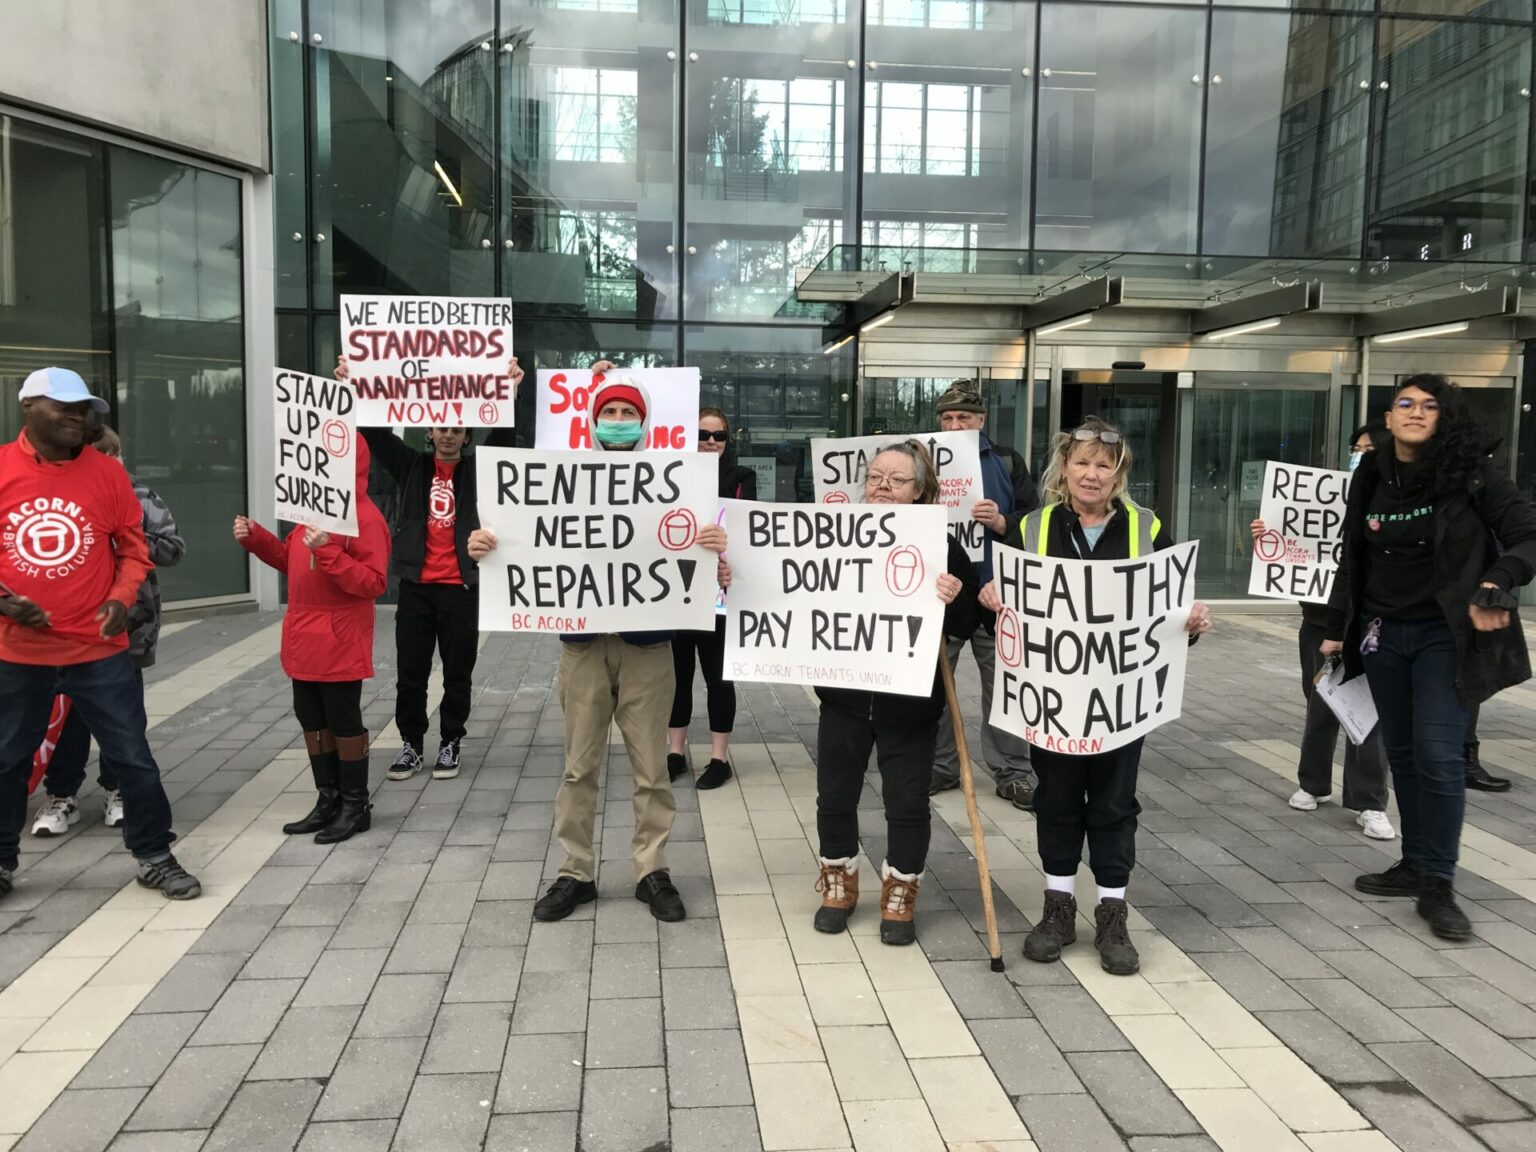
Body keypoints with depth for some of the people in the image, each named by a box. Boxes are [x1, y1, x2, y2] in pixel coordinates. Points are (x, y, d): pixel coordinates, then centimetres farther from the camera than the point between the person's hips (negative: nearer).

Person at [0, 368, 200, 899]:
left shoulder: (107, 472, -2)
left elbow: (133, 548, 4)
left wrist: (122, 597, -12)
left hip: (99, 648, 0)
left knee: (132, 756, 5)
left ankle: (154, 857, 20)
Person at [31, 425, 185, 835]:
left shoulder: (140, 496, -4)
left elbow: (174, 547, -5)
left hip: (129, 624, 0)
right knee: (70, 712, 9)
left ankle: (117, 790, 27)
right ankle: (61, 795, 22)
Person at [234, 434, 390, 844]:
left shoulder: (365, 518, -16)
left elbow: (373, 583, -22)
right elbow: (293, 562, 20)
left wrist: (328, 552, -30)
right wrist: (255, 539, 8)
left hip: (340, 644, -9)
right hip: (304, 641, 9)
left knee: (344, 723, 2)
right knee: (312, 721, 14)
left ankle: (356, 806, 15)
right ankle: (328, 799, 26)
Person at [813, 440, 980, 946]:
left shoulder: (940, 546, -7)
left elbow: (966, 626, -5)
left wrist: (953, 602, -26)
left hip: (910, 703, -2)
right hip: (844, 696, 2)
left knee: (907, 804, 7)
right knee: (835, 796, 14)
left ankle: (900, 898, 29)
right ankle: (839, 887, 36)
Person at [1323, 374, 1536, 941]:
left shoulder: (1471, 476, -7)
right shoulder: (1370, 480, 5)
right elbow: (1352, 560, 11)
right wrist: (1337, 630, 13)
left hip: (1445, 636, -4)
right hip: (1383, 636, 4)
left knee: (1437, 754, -9)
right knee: (1402, 752, 11)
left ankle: (1438, 886, 3)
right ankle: (1415, 863, 25)